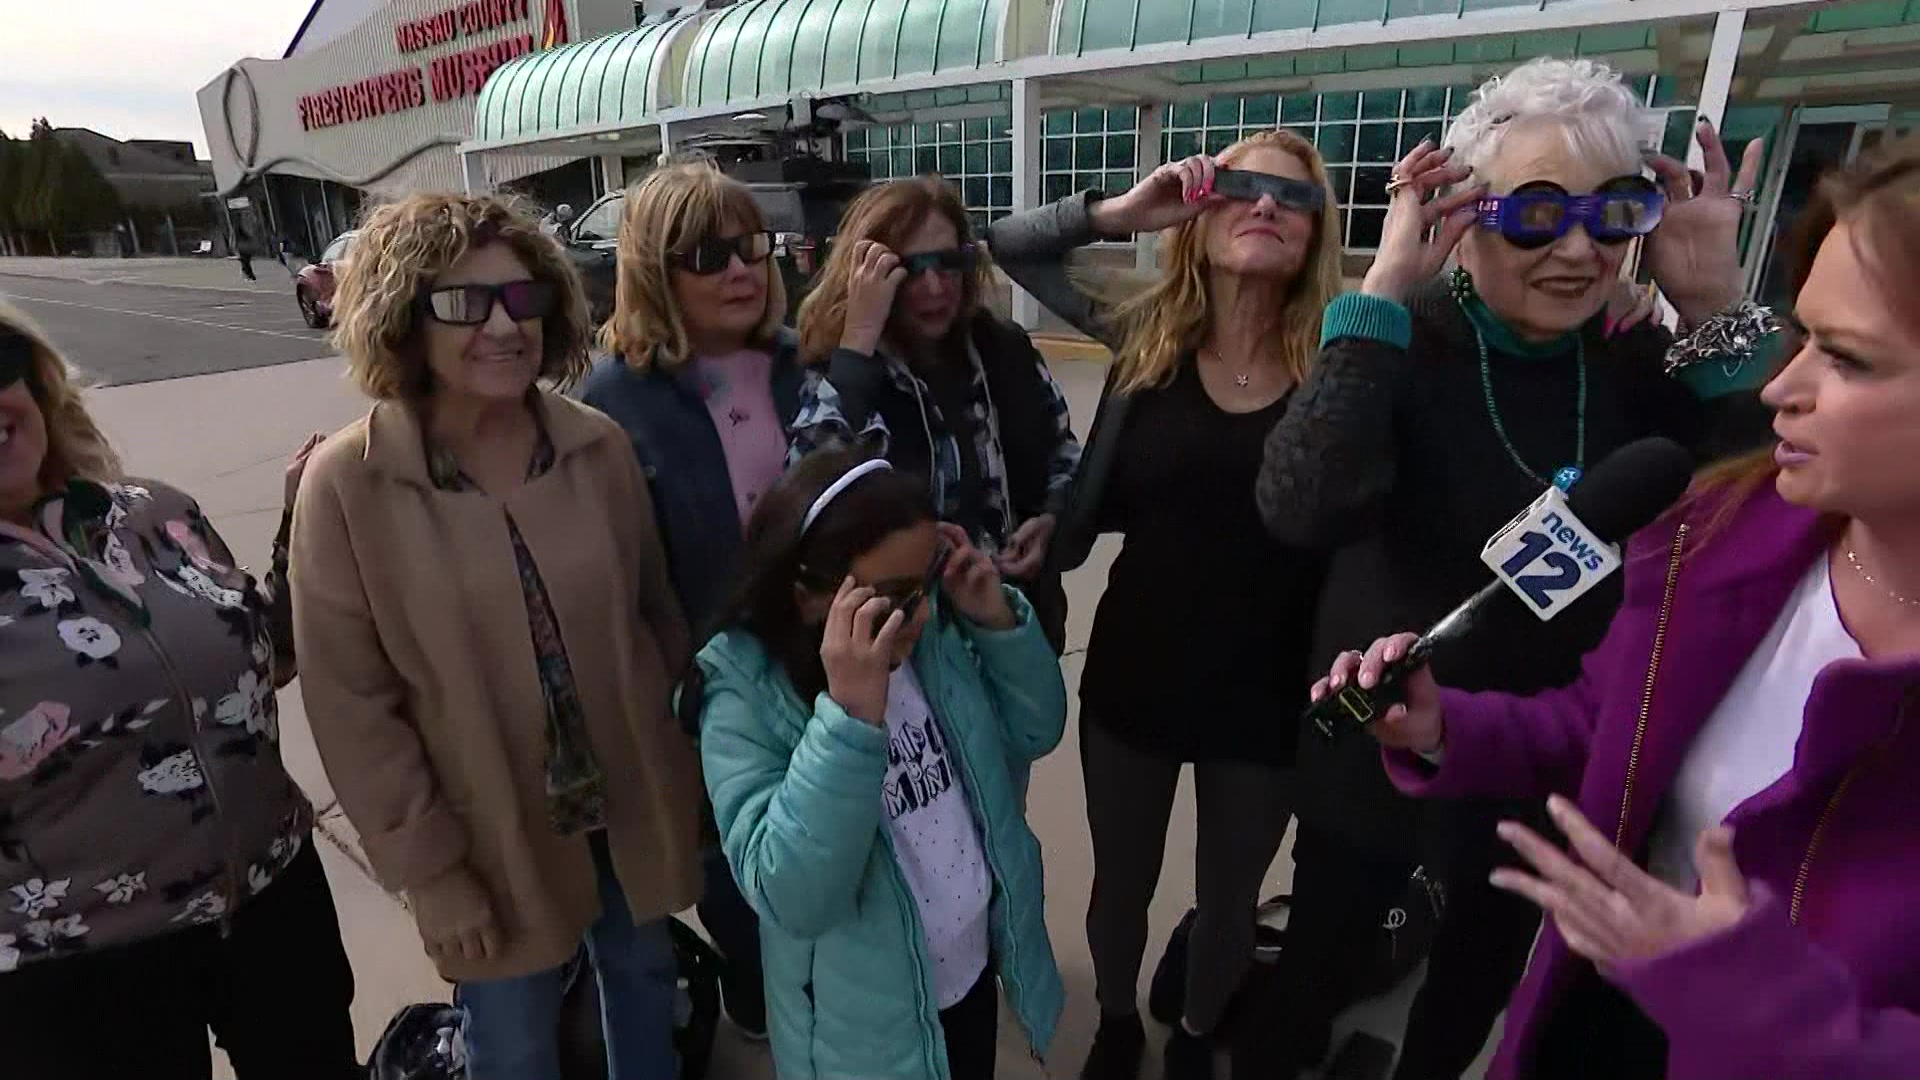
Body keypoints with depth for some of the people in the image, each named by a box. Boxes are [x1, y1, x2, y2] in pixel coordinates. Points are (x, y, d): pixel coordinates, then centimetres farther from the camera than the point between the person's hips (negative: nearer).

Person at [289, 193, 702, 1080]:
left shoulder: (600, 447, -8)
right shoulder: (347, 484, -16)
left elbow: (657, 611, 1)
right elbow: (351, 703, -12)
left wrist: (682, 762, 5)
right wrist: (429, 870, -10)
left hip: (635, 806, 3)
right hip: (491, 840, -2)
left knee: (644, 987, 26)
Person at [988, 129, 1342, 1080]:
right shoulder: (1147, 333, -6)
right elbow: (1004, 246, 1)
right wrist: (1117, 212, -13)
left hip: (1264, 692, 0)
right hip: (1134, 675, 1)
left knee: (1228, 897, 23)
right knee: (1122, 881, 23)